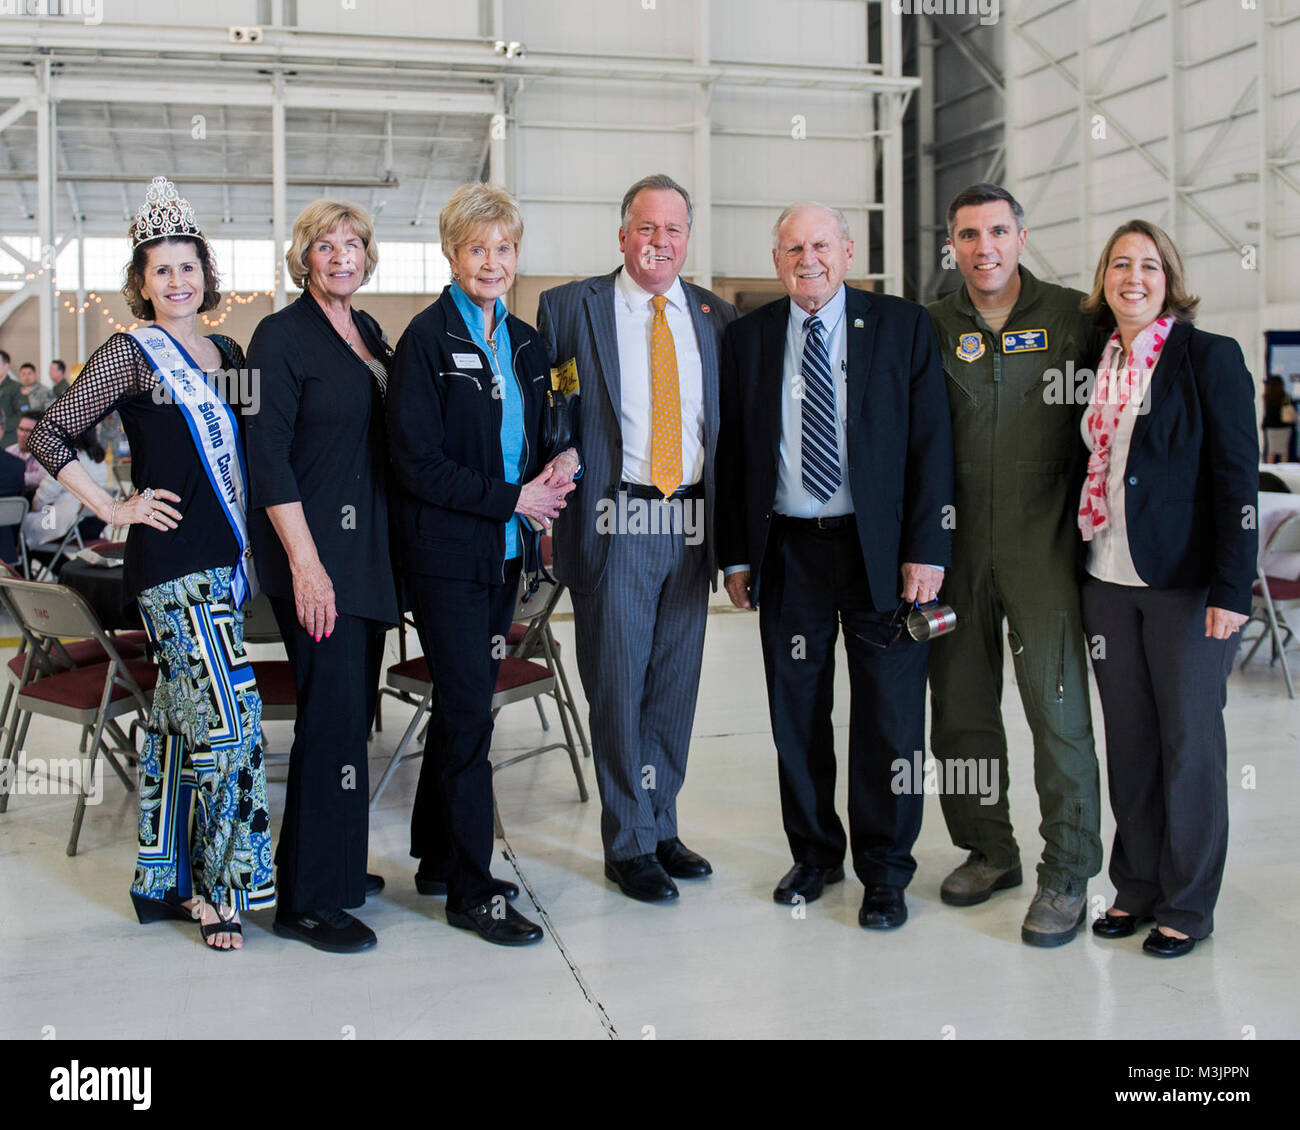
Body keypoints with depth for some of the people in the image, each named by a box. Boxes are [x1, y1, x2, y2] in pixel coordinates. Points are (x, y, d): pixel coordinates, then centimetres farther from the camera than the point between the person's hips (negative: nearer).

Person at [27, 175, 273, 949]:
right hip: (172, 562, -7)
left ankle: (166, 879, 23)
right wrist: (115, 508, -8)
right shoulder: (132, 355, -4)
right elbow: (52, 436, -5)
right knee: (231, 717, -11)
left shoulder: (228, 355, 14)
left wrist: (251, 546, 12)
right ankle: (220, 888, 3)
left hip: (225, 560, 7)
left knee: (182, 718, 13)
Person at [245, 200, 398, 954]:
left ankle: (337, 866, 26)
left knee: (354, 708, 12)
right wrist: (305, 563, -19)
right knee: (333, 713, -8)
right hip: (315, 546, -8)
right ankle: (310, 900, 3)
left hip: (368, 546, 8)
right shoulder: (282, 335, -7)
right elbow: (269, 458, -13)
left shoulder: (369, 332, 15)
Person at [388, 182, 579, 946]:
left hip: (505, 550, 7)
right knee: (469, 711, -6)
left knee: (463, 704, 14)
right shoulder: (428, 338, -9)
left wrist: (561, 460, -3)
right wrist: (513, 498, -15)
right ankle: (474, 890, 4)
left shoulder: (525, 343, 12)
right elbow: (417, 461, -15)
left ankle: (438, 860, 28)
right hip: (448, 551, -7)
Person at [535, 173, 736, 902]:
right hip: (615, 520, -4)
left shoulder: (717, 317, 11)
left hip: (692, 521, 4)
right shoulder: (570, 308, 0)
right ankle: (630, 843, 15)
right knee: (620, 685, 1)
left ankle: (663, 827, 27)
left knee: (675, 684, 12)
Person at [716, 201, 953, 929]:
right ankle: (815, 855, 28)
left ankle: (885, 871, 20)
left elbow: (932, 443, -2)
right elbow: (732, 452, 9)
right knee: (797, 717, 10)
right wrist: (737, 555, 4)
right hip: (788, 550, 2)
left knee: (889, 719, 4)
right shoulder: (749, 340, 8)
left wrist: (926, 550, -9)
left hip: (882, 550, -2)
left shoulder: (904, 328, 1)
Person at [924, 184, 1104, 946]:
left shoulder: (1072, 318, 2)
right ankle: (989, 850, 26)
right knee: (960, 706, 9)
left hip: (1042, 545, -3)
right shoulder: (929, 329, 7)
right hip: (954, 545, 3)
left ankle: (1068, 875, 8)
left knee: (1058, 707, -4)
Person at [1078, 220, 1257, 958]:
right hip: (1109, 579, 5)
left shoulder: (1209, 357, -5)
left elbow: (1238, 476, -9)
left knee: (1189, 740, 4)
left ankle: (1187, 905, 18)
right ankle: (1135, 888, 25)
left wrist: (1233, 587, -14)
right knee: (1128, 739, 11)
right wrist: (1081, 561, 9)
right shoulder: (1096, 359, 10)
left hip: (1187, 584, -5)